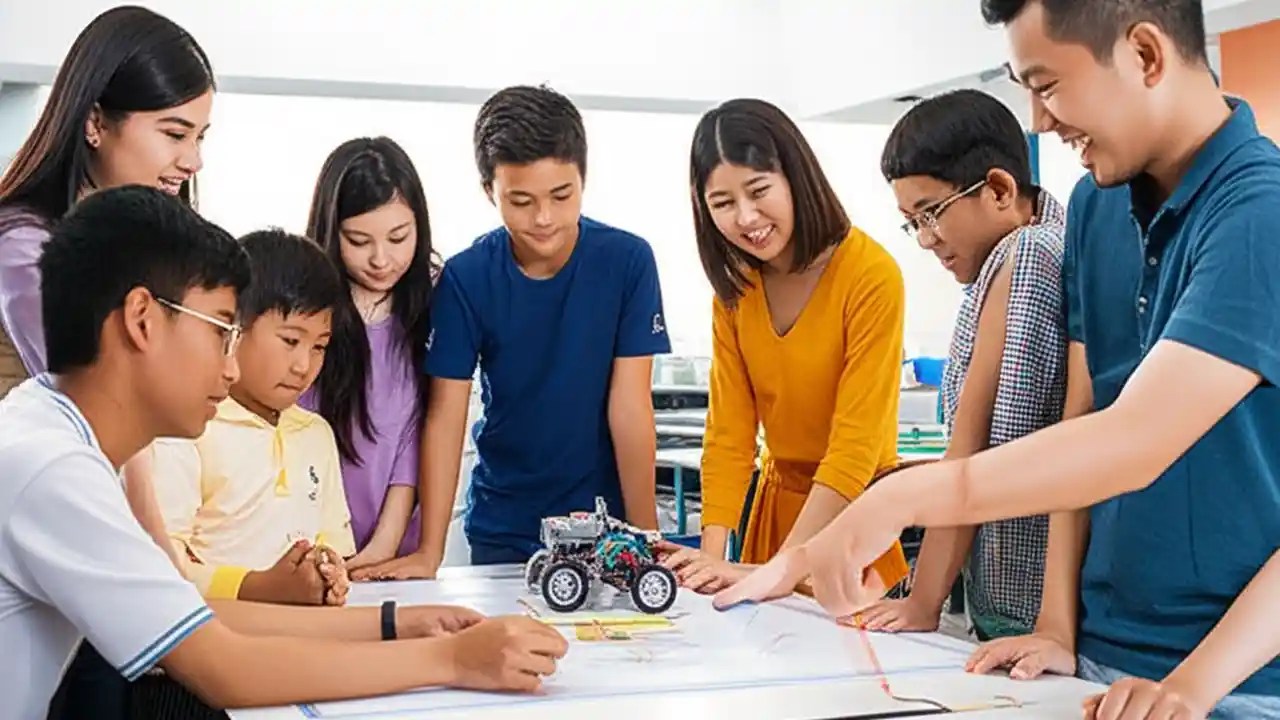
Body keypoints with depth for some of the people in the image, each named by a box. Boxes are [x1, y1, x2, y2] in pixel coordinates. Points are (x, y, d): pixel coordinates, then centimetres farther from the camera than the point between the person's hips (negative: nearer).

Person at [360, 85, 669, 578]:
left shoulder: (627, 261, -13)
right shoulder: (465, 277, -10)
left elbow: (630, 407, -12)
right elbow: (446, 415, -10)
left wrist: (646, 535, -14)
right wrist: (429, 551, -15)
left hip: (605, 517, -1)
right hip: (502, 529, 1)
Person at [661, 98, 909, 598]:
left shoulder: (872, 275, -21)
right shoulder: (734, 283, -1)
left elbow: (855, 445, -23)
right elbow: (728, 430, -5)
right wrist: (712, 555, -18)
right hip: (780, 501, 5)